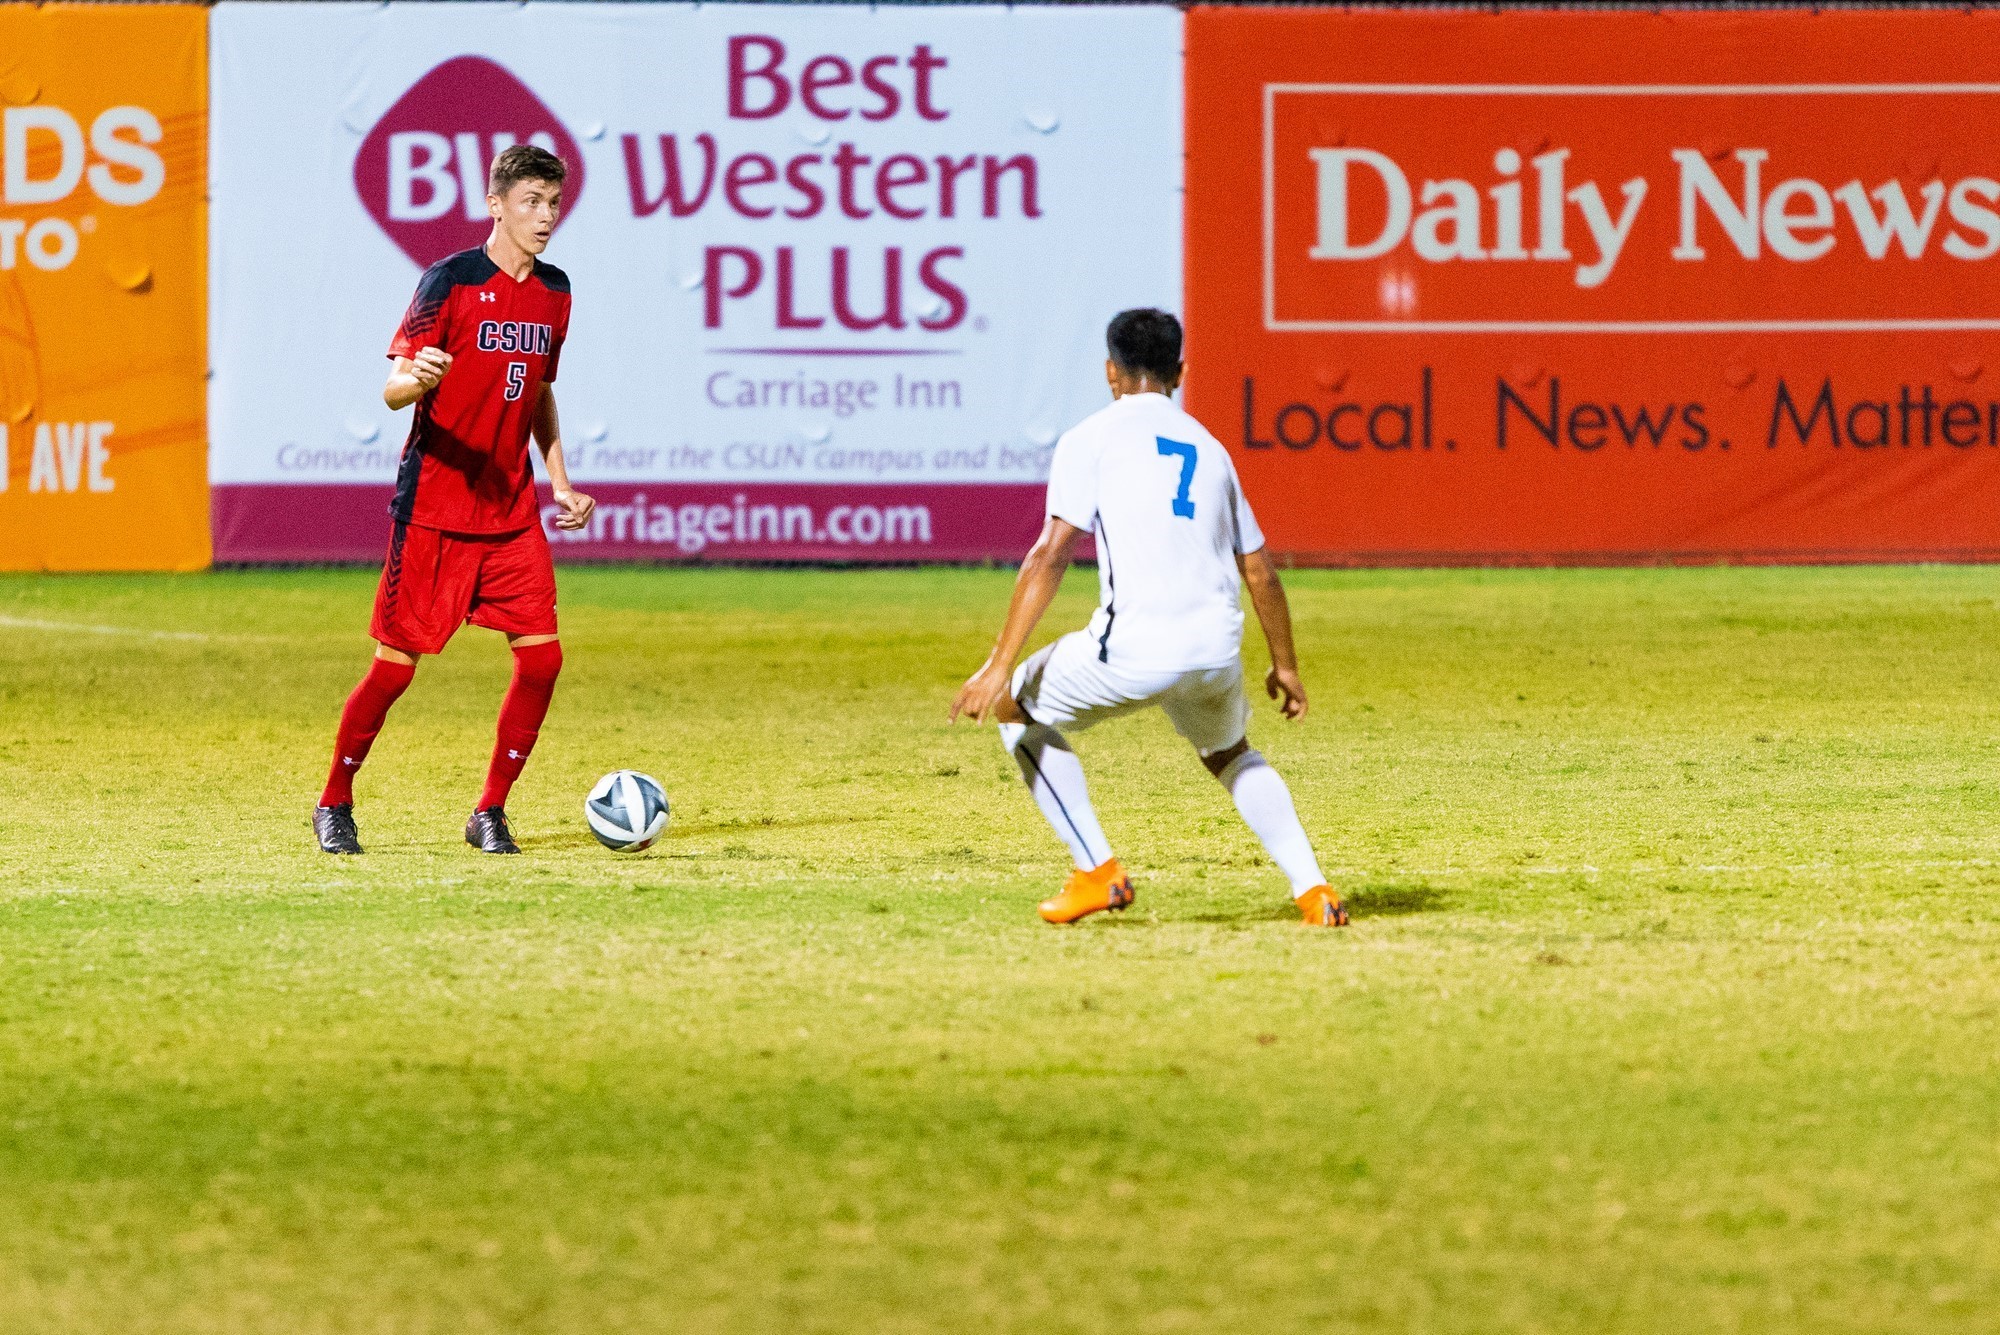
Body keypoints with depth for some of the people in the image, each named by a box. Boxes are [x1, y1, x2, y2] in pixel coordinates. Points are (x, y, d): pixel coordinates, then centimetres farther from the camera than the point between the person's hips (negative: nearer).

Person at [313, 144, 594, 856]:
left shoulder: (554, 291, 9)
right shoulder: (451, 280, -10)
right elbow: (393, 390, -13)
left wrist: (559, 481, 16)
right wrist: (416, 379, -36)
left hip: (512, 514, 6)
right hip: (434, 507, -6)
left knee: (541, 657, -6)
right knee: (397, 663, -2)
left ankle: (490, 812, 8)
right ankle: (335, 804, 17)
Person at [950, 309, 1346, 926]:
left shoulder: (1090, 438, 6)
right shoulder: (1209, 447, 21)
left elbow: (1051, 555, -5)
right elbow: (1260, 572, 24)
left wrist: (1000, 666, -8)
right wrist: (1285, 665, 38)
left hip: (1135, 649, -5)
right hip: (1218, 652, 5)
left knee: (1017, 708, 19)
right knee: (1230, 754, 34)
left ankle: (1097, 871, 12)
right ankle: (1311, 889, 19)